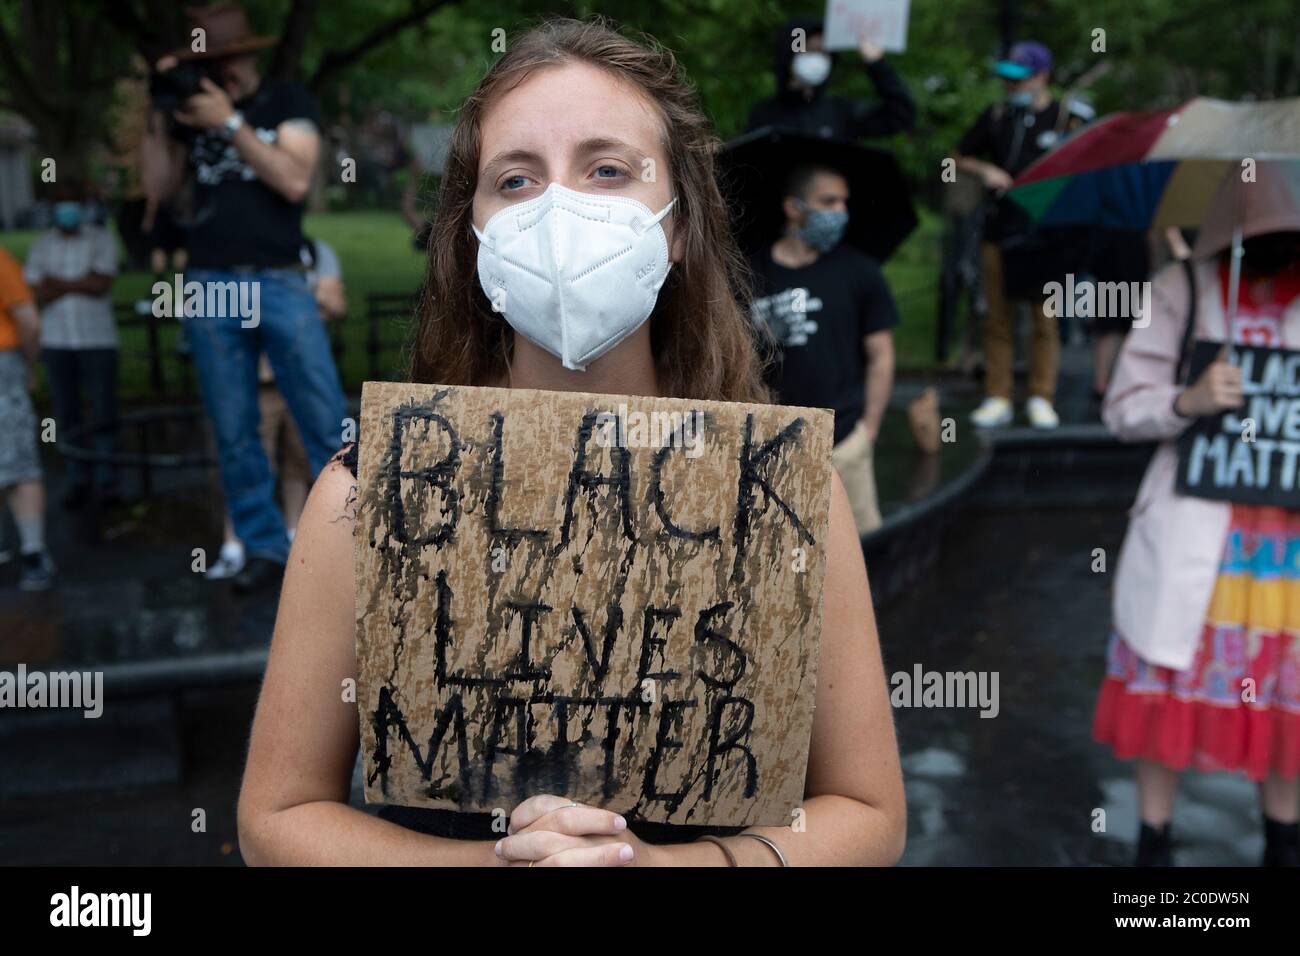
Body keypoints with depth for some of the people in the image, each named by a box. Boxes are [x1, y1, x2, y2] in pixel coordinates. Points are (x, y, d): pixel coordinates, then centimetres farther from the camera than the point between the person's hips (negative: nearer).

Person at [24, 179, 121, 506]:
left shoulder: (102, 239, 2)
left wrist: (58, 283, -3)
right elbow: (36, 295, 1)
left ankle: (106, 479, 4)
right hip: (56, 341, 3)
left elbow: (101, 285, -10)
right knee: (67, 414, 4)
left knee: (103, 412, -3)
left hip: (98, 340, -3)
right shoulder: (41, 246, 9)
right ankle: (78, 480, 10)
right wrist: (79, 285, -11)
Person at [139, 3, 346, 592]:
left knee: (326, 425, -5)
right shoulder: (191, 112, 14)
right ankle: (265, 549, 12)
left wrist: (229, 124, -12)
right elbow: (157, 188, 7)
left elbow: (294, 181, -10)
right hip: (210, 288, 3)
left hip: (280, 284, -3)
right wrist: (158, 116, 0)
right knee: (234, 434, 3)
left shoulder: (288, 103, 6)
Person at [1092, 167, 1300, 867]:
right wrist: (1188, 401, -22)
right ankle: (1153, 841, 23)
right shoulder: (1182, 290, -4)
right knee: (1169, 683, 6)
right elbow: (1122, 407, -4)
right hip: (1194, 531, -2)